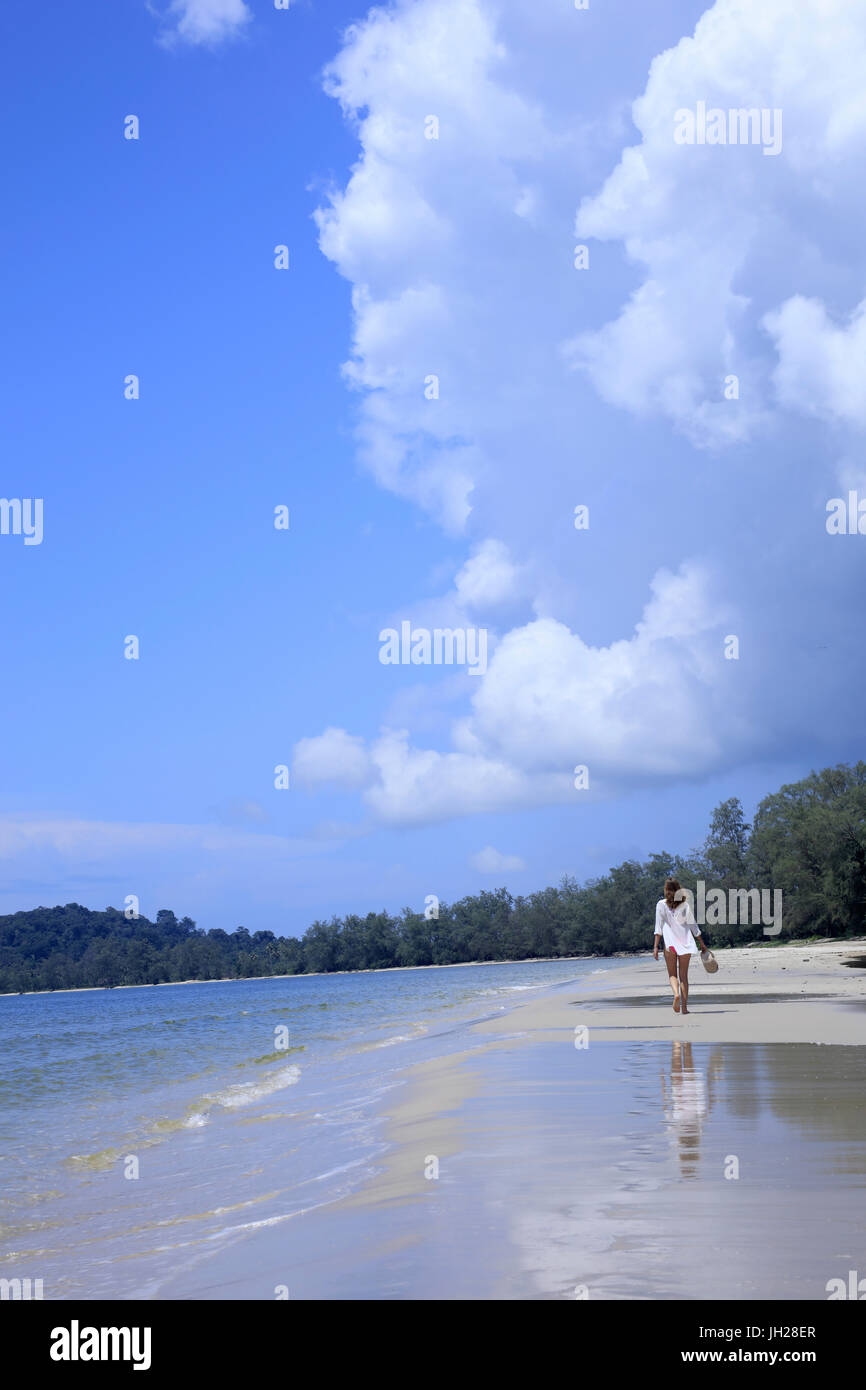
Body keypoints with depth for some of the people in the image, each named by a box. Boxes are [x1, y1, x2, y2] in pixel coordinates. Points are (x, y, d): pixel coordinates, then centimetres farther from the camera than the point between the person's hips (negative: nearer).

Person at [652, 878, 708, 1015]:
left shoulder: (661, 904, -2)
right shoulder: (685, 905, 4)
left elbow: (658, 928, -6)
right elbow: (693, 925, 6)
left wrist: (655, 947, -6)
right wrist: (701, 943, 13)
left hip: (670, 943, -2)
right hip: (685, 942, 2)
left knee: (672, 974, 7)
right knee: (684, 975, 8)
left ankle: (676, 993, -24)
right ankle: (684, 1006, 3)